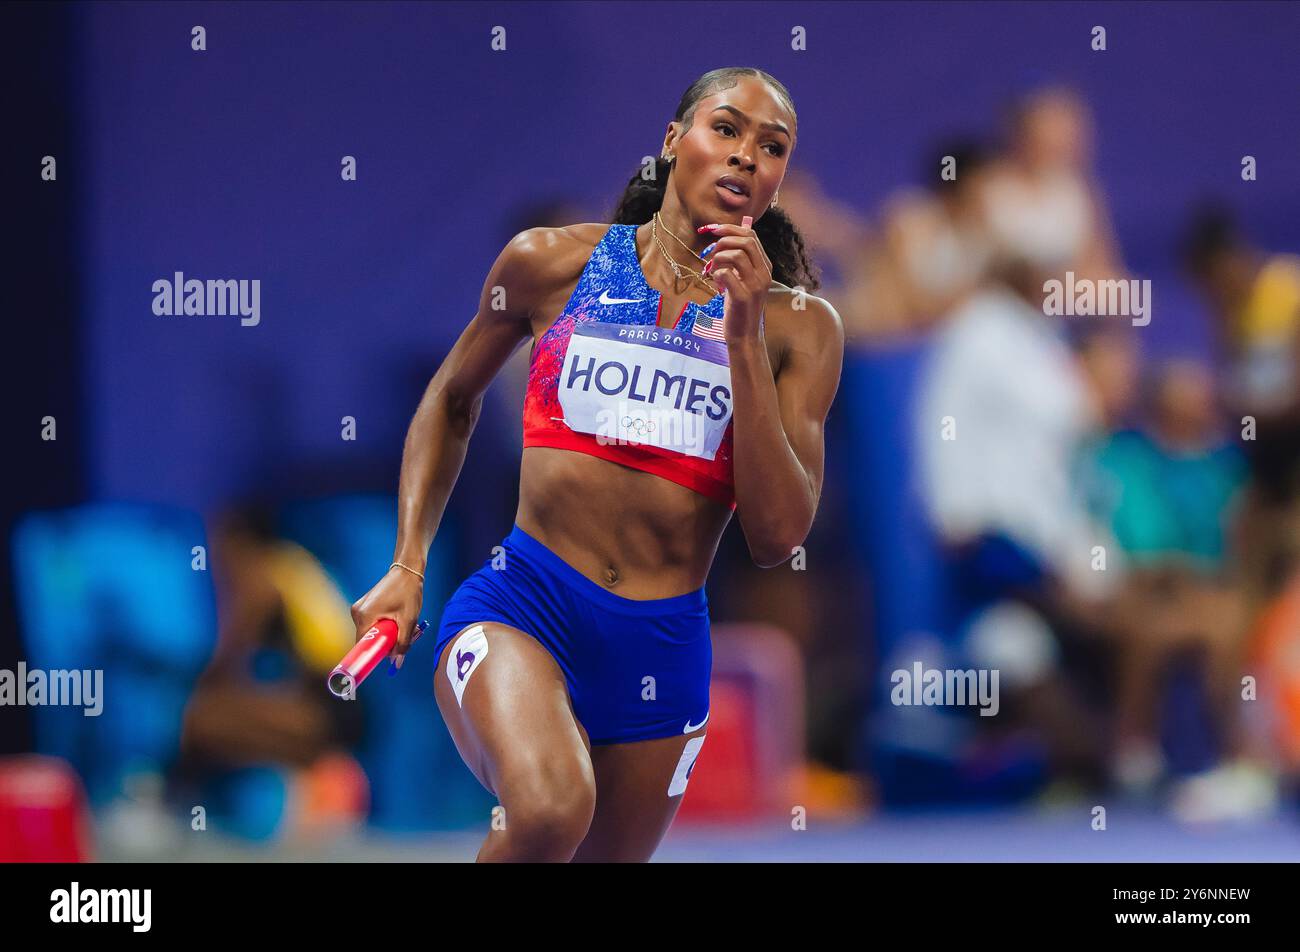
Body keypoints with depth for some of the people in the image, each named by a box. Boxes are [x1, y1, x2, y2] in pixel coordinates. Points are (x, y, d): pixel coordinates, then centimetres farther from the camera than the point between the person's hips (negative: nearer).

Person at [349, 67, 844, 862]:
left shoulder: (799, 328, 5)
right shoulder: (551, 264, 4)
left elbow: (776, 537, -6)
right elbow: (453, 397, 21)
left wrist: (745, 337, -11)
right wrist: (408, 568, 11)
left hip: (663, 649, 3)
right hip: (521, 609, -3)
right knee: (551, 807, -34)